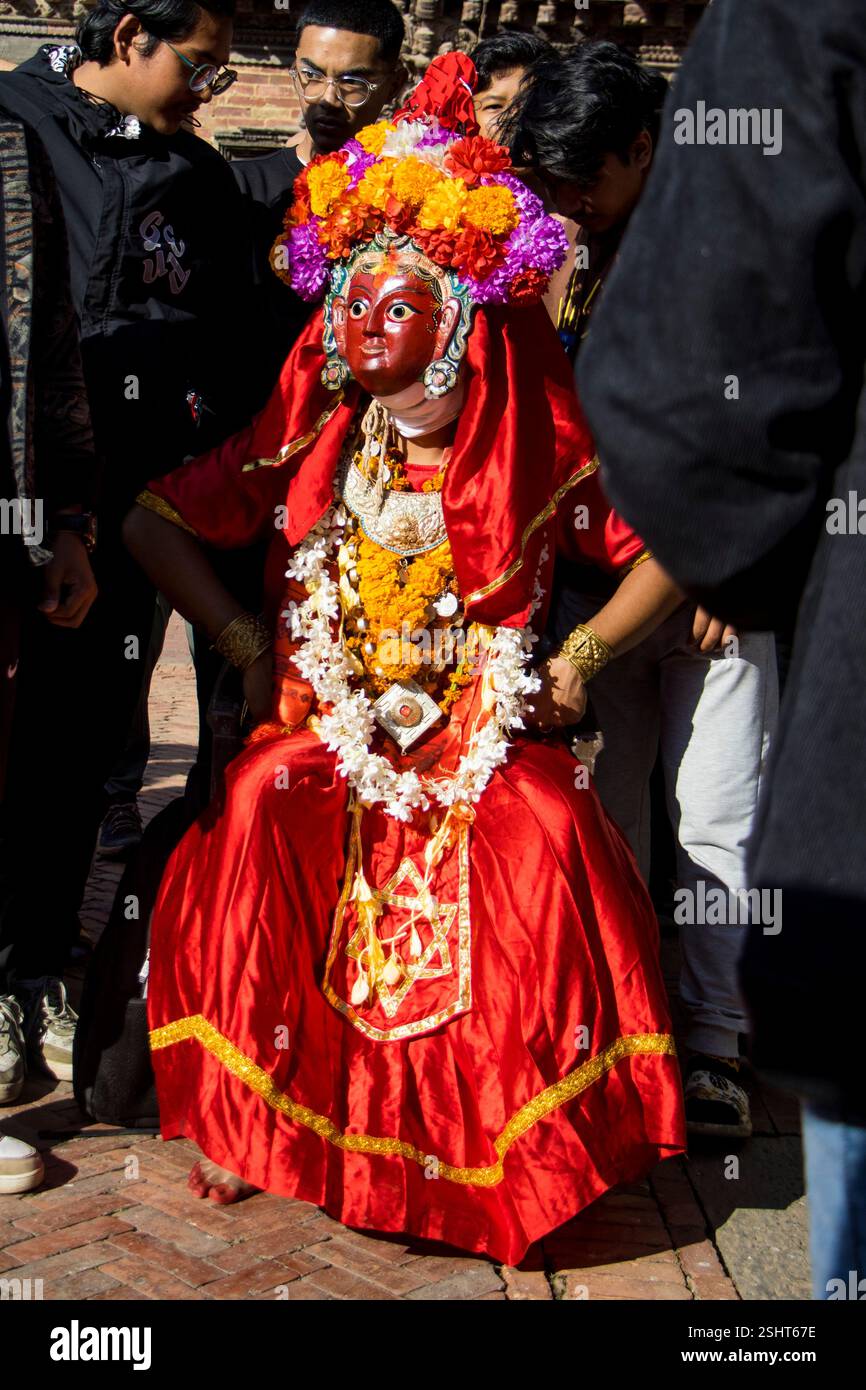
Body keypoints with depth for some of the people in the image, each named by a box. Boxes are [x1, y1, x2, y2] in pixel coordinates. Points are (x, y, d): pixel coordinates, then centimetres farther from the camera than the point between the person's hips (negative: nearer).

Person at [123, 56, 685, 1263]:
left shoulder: (536, 449, 0)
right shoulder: (307, 444, 3)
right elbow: (152, 524, 7)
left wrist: (580, 661, -2)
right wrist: (248, 647, -1)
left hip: (487, 735, -1)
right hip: (326, 726, 1)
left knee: (553, 838, -31)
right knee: (257, 814, -31)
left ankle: (537, 1141, -10)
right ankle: (250, 1112, -11)